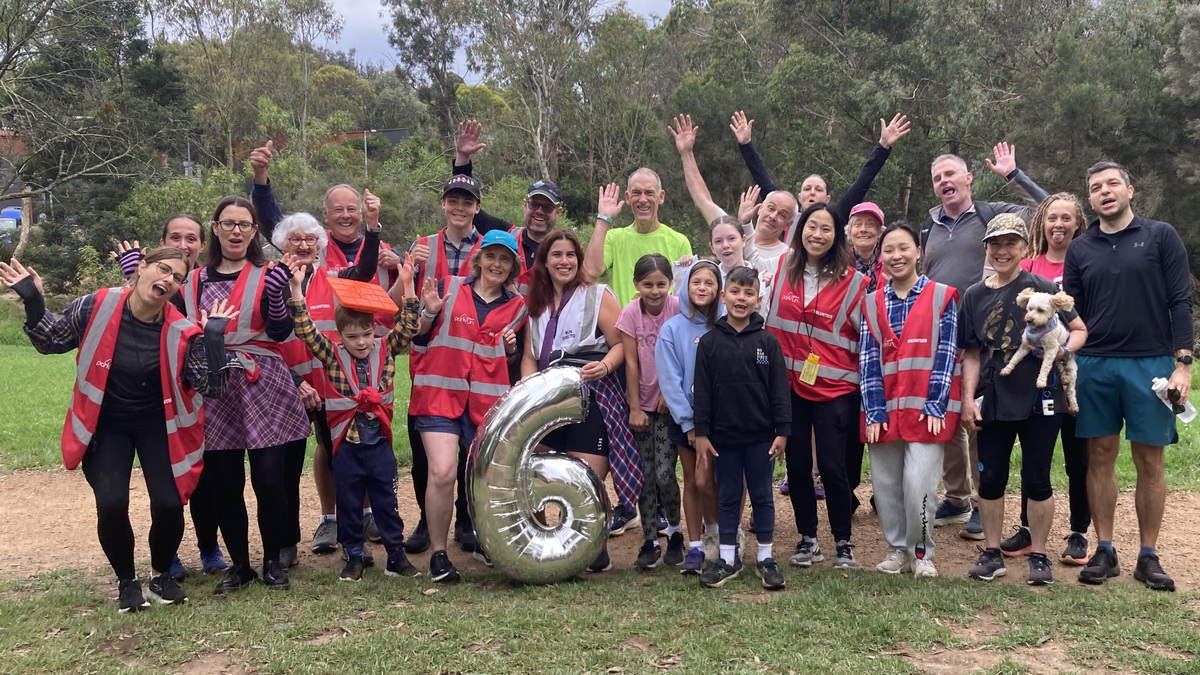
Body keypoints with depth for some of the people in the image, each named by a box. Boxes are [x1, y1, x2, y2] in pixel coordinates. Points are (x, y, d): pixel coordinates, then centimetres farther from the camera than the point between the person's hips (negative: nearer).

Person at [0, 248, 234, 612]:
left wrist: (214, 337, -27)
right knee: (111, 505, -16)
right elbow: (52, 342, 3)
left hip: (157, 425, 0)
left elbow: (212, 387, -19)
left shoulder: (181, 331, -16)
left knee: (168, 505, -12)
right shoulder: (95, 307, -15)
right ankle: (127, 581, 13)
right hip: (105, 424, 0)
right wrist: (33, 301, -11)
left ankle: (161, 575, 19)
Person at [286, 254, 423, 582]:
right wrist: (296, 289, -23)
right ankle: (354, 557, 23)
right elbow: (306, 330, -13)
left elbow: (407, 327, -8)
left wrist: (407, 285, -18)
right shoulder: (332, 355, -4)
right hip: (346, 444, 0)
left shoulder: (386, 351, 0)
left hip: (379, 441, 1)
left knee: (386, 502, 10)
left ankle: (396, 555, 19)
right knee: (348, 504, 11)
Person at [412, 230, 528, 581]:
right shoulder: (448, 288, 4)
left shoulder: (517, 307, 12)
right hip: (440, 395, -2)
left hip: (488, 402, 3)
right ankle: (438, 554, 1)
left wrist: (511, 348, -1)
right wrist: (429, 313, -14)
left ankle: (486, 544, 27)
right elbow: (417, 336, 5)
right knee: (442, 472, -15)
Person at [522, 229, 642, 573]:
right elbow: (530, 357, 21)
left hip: (593, 396, -5)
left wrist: (605, 366, -21)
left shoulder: (598, 295, 6)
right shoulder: (536, 304, 22)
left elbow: (621, 343, -1)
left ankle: (596, 552, 3)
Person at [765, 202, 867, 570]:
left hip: (834, 388, -3)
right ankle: (807, 539, 23)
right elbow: (771, 322, 13)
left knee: (831, 466, -3)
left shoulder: (852, 282, -6)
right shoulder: (784, 269, 5)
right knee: (796, 464, 8)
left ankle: (843, 543, 15)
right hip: (789, 385, 3)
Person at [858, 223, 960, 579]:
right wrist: (874, 412, -4)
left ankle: (921, 553, 11)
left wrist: (935, 406, -9)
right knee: (885, 483, 5)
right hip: (883, 409, 3)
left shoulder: (942, 297, 3)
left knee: (918, 482, -10)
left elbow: (946, 353, -2)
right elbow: (867, 359, 4)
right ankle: (897, 549, 22)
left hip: (927, 409, -3)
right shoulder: (871, 303, 10)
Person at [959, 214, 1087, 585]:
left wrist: (1063, 349, -18)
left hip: (1038, 397, -3)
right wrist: (967, 398, 2)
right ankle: (992, 554, 20)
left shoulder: (1043, 289, -2)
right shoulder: (974, 296, 8)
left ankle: (1039, 556, 18)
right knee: (990, 478, 7)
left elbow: (1080, 329, 2)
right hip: (993, 400, 3)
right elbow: (972, 353, 10)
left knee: (1036, 480, 3)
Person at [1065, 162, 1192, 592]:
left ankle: (1148, 557, 13)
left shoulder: (1160, 237, 3)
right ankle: (1104, 552, 15)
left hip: (1150, 364, -2)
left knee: (1150, 462, 3)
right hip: (1094, 366, 2)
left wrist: (1183, 363, -7)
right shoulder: (1081, 249, 11)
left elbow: (1180, 302, 0)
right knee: (1100, 458, 5)